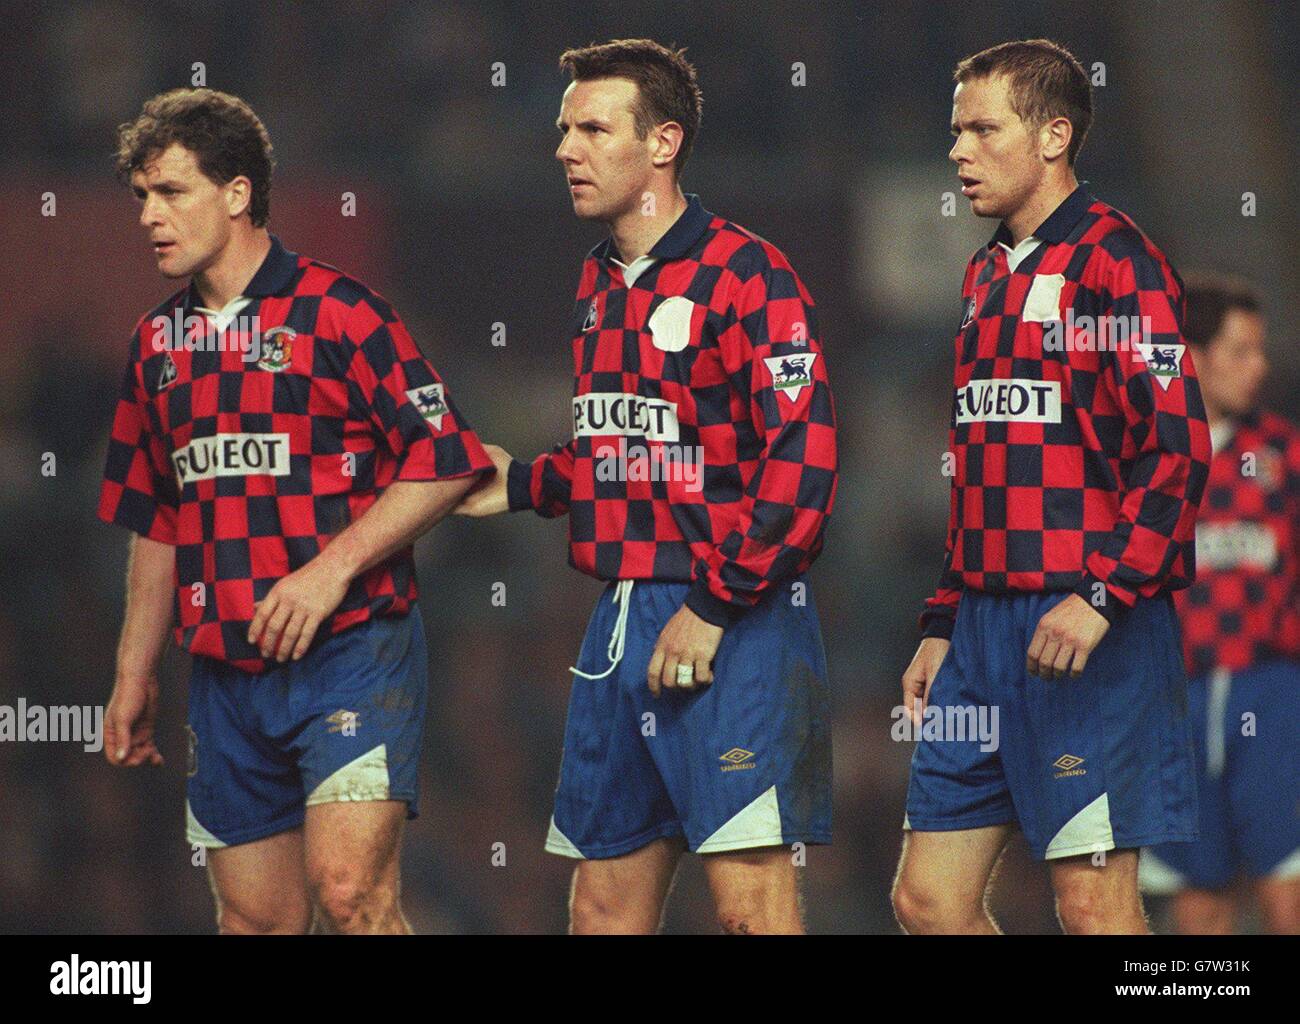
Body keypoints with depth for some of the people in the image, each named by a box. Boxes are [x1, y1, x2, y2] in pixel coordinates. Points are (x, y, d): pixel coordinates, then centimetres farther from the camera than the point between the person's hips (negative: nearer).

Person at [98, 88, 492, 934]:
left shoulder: (337, 312, -5)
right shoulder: (159, 343, 15)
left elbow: (447, 460, -9)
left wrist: (334, 566, -16)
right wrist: (135, 675, 21)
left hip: (350, 650, -6)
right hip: (225, 672, 6)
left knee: (349, 891, -19)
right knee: (255, 918, 6)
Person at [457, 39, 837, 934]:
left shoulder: (744, 275, -11)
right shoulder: (600, 285, 16)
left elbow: (801, 464, -18)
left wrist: (715, 606, -19)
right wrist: (521, 485, 21)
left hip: (735, 627, -8)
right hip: (622, 623, 8)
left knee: (751, 900, -9)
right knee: (604, 902, 9)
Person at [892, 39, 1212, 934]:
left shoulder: (1113, 262, -7)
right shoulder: (989, 277, 20)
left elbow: (1178, 450, -15)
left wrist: (1100, 594, -22)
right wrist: (944, 626, 23)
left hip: (1091, 631, -9)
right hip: (988, 621, 9)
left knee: (1094, 901, -6)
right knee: (929, 899, 5)